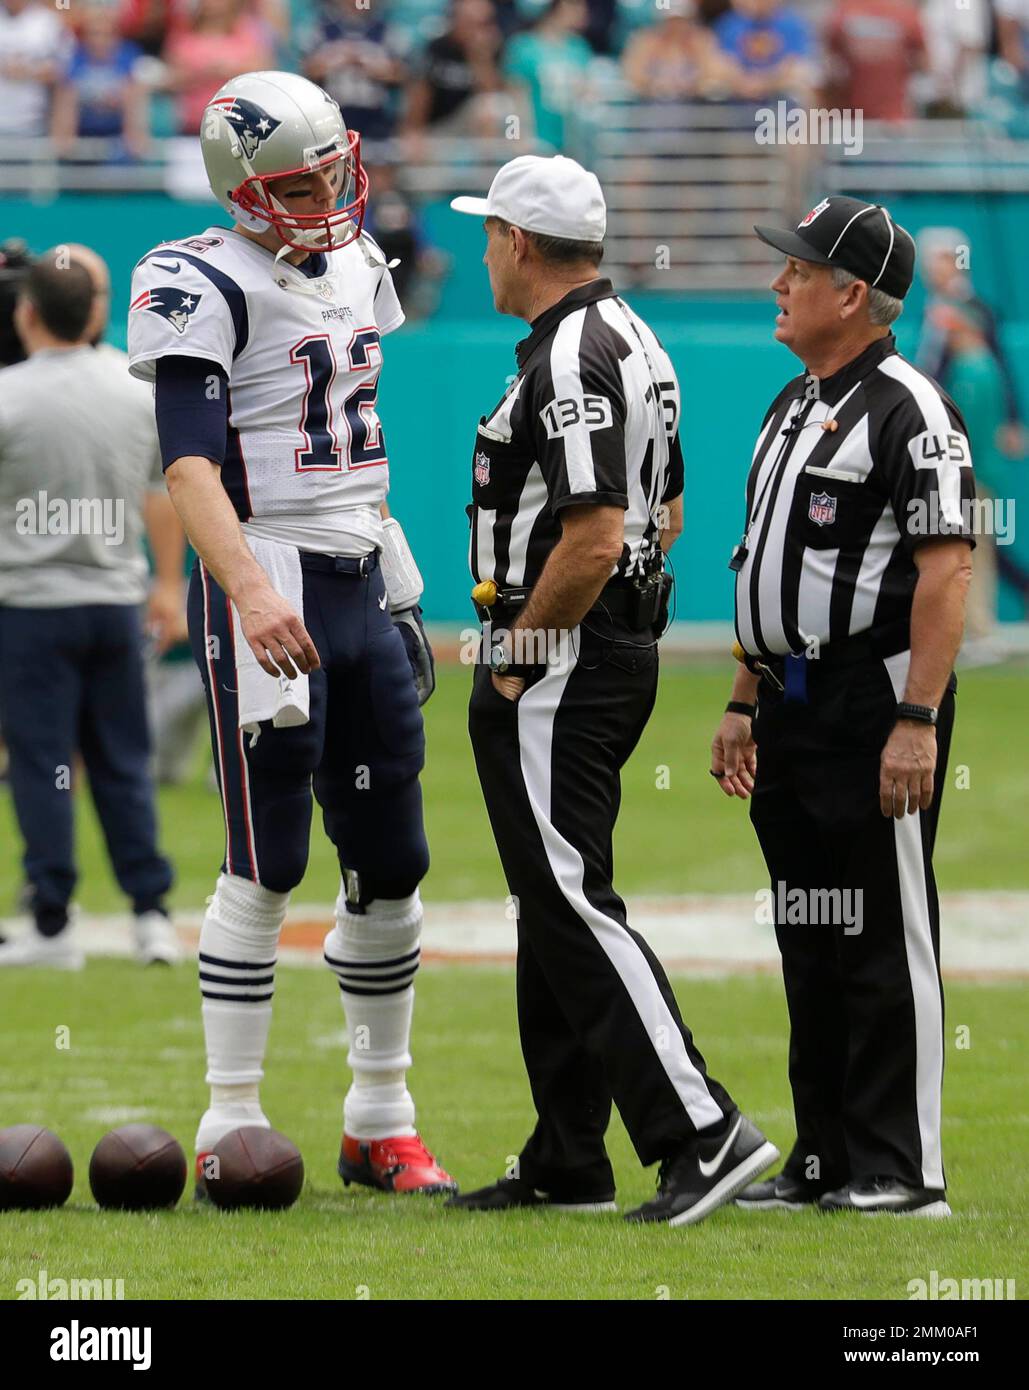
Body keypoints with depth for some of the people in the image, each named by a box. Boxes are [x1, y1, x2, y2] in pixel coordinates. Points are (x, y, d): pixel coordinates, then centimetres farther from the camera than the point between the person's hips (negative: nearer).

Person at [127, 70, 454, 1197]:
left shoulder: (356, 271, 13)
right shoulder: (208, 287, -12)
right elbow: (189, 465, -22)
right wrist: (248, 592, -34)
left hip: (367, 583, 8)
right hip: (270, 588, -8)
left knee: (390, 862, 8)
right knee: (266, 866, -6)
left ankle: (380, 1122, 17)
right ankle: (230, 1126, 0)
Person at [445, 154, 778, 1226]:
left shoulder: (569, 357, -18)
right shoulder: (634, 341, 15)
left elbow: (595, 537, -26)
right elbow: (663, 512, 23)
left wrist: (517, 655, -15)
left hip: (558, 666, -11)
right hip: (623, 649, 11)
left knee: (571, 905, -12)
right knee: (556, 903, 14)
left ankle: (702, 1133, -18)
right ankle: (567, 1162, 17)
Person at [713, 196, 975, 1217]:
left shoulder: (907, 408, -11)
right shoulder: (793, 405, 18)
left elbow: (946, 570, -18)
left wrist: (916, 720, -24)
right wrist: (744, 703, 20)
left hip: (875, 697, -9)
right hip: (792, 703, 9)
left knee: (885, 939, -6)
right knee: (808, 939, 11)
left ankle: (902, 1170, -3)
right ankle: (824, 1160, 17)